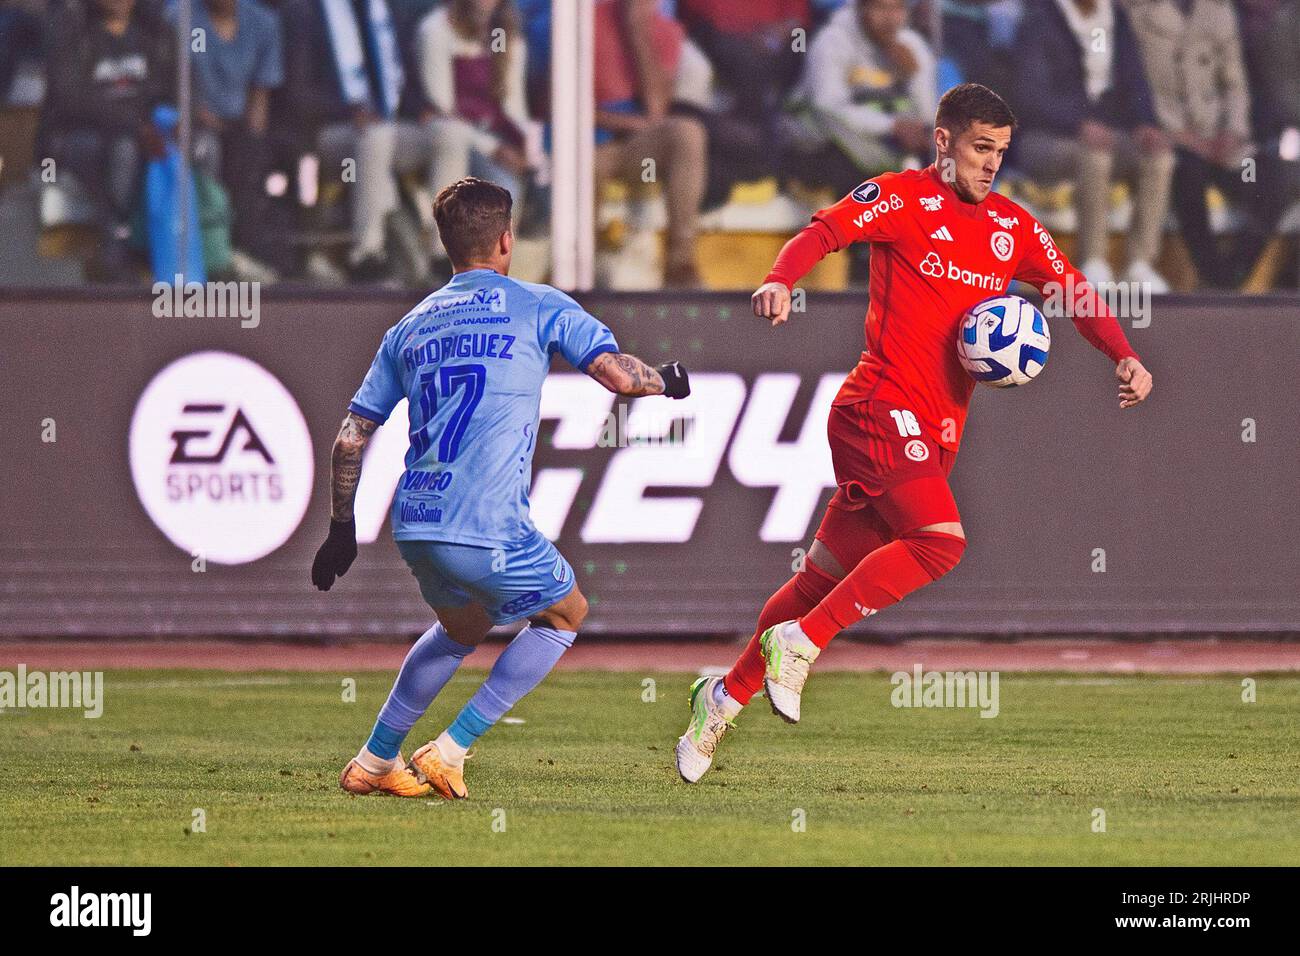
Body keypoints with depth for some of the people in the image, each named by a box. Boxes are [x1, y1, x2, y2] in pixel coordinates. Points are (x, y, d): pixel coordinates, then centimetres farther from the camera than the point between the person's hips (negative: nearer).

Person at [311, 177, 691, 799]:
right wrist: (666, 382, 17)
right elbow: (616, 373, -5)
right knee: (565, 614, 20)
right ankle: (449, 753, 10)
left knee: (463, 626, 33)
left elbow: (351, 437, 17)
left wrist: (341, 530, 26)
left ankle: (374, 762, 31)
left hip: (413, 523, 6)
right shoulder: (535, 305, 4)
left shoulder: (411, 326, 18)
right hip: (487, 529, -6)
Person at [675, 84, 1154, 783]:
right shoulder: (901, 198, -4)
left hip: (935, 431, 7)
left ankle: (725, 698, 16)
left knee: (829, 574, 7)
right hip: (883, 407, -7)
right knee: (940, 542, -25)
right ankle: (801, 640, -16)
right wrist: (781, 280, -37)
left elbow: (1074, 292, 22)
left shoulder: (1012, 227, 16)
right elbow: (824, 232, -16)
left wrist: (1124, 357, 6)